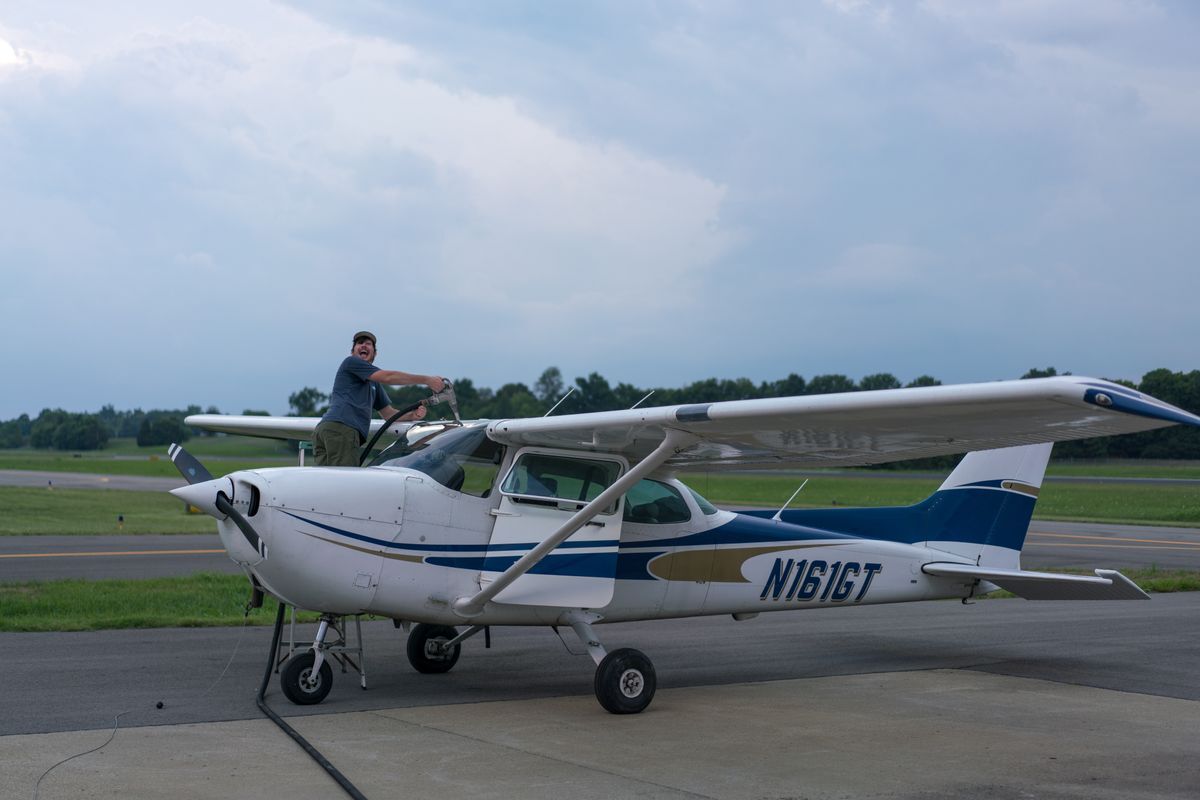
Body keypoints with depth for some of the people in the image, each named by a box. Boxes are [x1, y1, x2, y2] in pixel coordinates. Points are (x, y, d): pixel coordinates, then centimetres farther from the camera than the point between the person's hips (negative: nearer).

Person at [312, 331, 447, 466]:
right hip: (342, 428, -9)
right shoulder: (350, 362, 8)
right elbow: (388, 377, -3)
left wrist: (412, 415, 9)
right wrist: (427, 380, -3)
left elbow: (388, 413, 30)